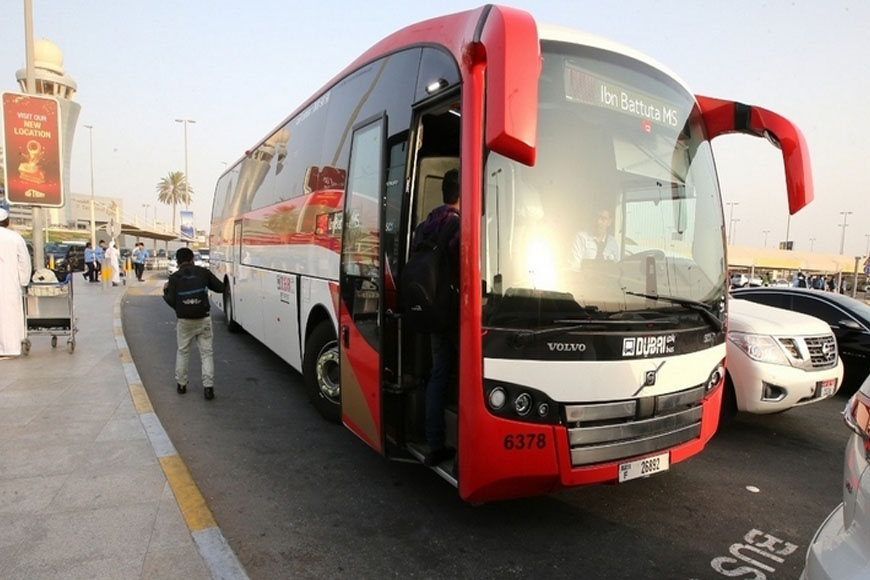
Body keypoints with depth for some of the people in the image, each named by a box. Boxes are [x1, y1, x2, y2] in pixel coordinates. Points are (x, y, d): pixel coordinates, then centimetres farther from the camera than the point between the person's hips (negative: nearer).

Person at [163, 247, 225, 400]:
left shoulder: (174, 277, -4)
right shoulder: (203, 272, -3)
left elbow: (171, 301, -7)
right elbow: (220, 288, 2)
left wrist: (165, 291, 13)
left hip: (184, 321, 1)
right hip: (203, 319, -1)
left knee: (182, 352, 19)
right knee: (206, 353, 5)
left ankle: (181, 384, 27)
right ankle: (208, 387, 0)